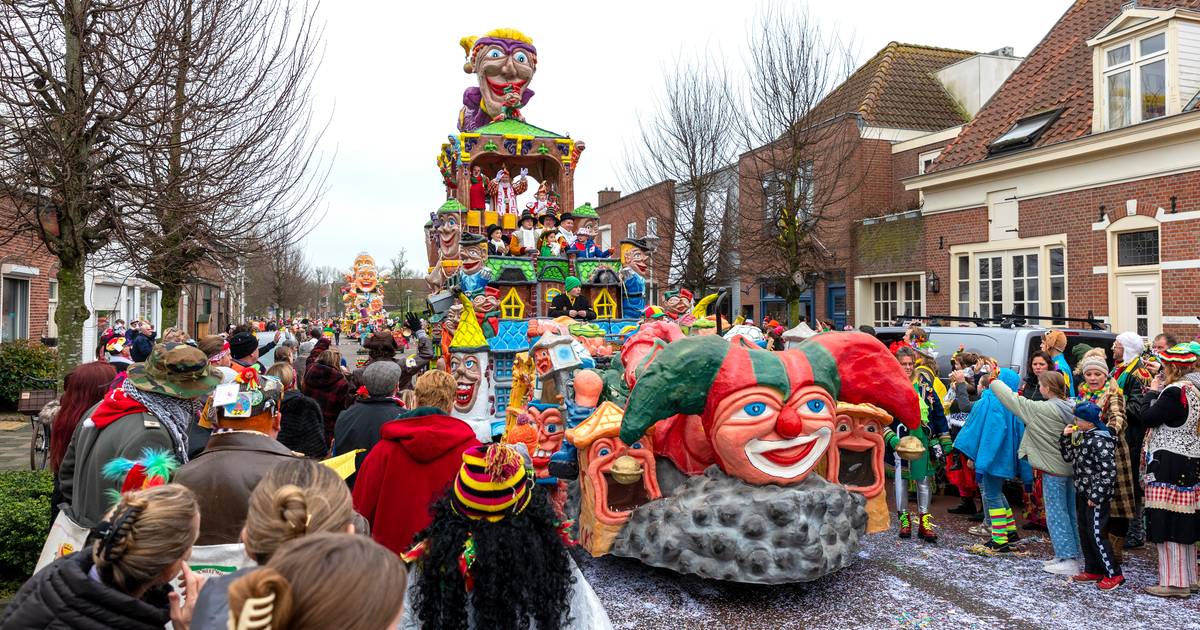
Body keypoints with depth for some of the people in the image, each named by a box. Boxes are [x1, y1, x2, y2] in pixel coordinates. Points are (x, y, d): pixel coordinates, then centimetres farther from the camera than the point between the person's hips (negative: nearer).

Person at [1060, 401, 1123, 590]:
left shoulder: (1100, 441, -20)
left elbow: (1108, 472, -22)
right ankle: (1093, 570, 26)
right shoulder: (1082, 436, 8)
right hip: (1082, 493, 9)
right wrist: (1065, 437, 3)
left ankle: (1113, 574, 8)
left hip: (1096, 496, -9)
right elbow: (1069, 457, 17)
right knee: (1084, 532, 15)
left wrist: (1096, 496, -20)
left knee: (1096, 534, -4)